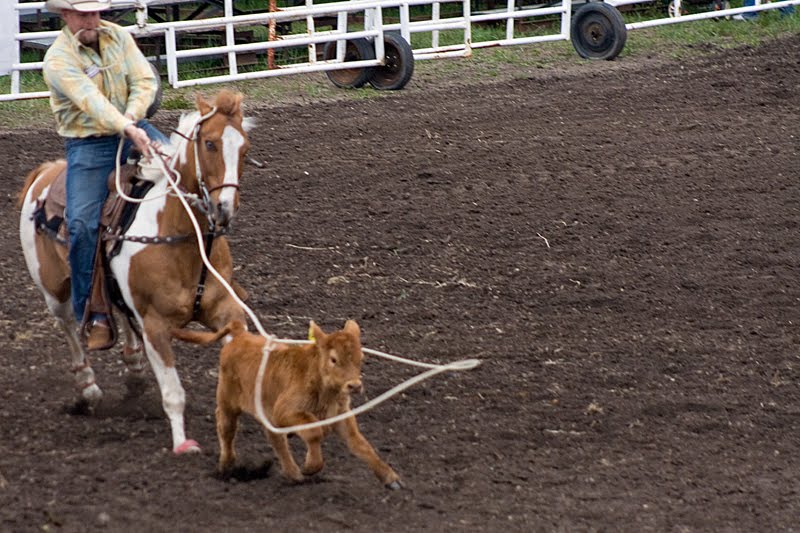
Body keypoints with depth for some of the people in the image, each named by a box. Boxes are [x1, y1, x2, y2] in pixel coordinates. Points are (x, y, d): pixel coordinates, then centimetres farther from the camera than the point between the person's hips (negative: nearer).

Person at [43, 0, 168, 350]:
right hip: (88, 143, -5)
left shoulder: (117, 36, 4)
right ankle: (95, 316, -12)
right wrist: (128, 130, -42)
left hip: (132, 127, 5)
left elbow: (145, 81, -2)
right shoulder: (58, 59, -14)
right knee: (82, 223, -20)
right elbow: (90, 99, -29)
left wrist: (133, 115, -22)